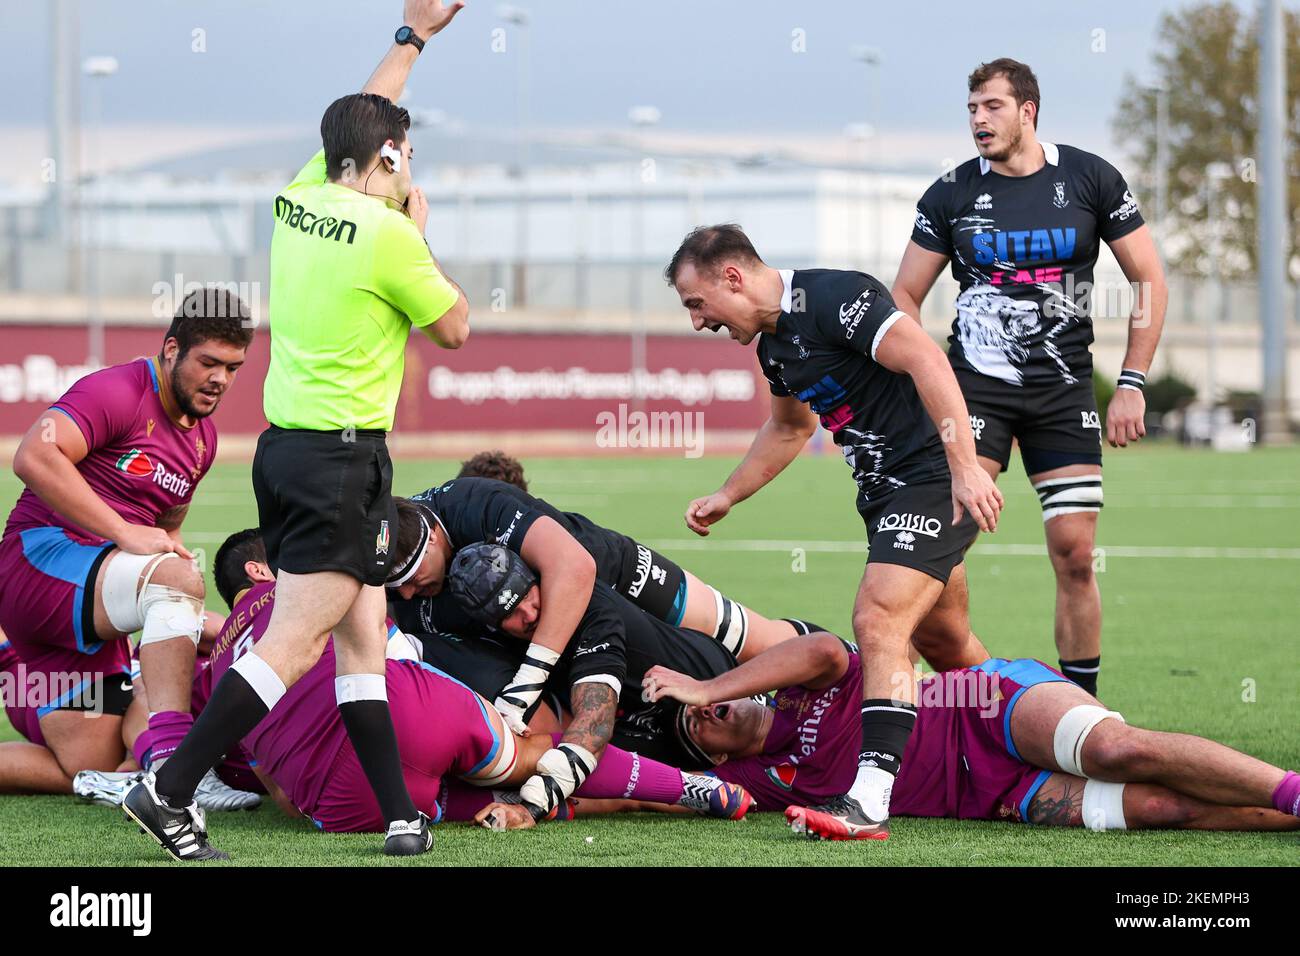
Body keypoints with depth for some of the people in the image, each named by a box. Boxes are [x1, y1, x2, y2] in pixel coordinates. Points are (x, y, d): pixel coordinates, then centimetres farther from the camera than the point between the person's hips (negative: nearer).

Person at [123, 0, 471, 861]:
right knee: (292, 644, -9)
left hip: (283, 444, 9)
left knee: (361, 637, 9)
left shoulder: (298, 200, 7)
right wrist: (419, 232, 11)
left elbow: (356, 122, 28)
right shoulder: (385, 233, -14)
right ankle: (171, 793, -14)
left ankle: (401, 815, 9)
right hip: (343, 458, -9)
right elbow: (454, 328, 0)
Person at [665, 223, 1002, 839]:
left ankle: (870, 800, -27)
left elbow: (927, 362, -27)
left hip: (935, 481, -10)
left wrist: (965, 468, -32)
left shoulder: (833, 298, -18)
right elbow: (789, 428, 31)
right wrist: (725, 498, 29)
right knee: (943, 644, 18)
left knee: (879, 620, -21)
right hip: (885, 493, 10)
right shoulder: (773, 341, 11)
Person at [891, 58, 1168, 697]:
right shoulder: (951, 195, 1)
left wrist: (1131, 384, -1)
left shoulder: (1090, 180, 1)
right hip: (975, 384, 0)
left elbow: (1149, 280, 6)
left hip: (1064, 389, 1)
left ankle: (1080, 698, 8)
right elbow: (904, 297, 8)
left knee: (1075, 553, -2)